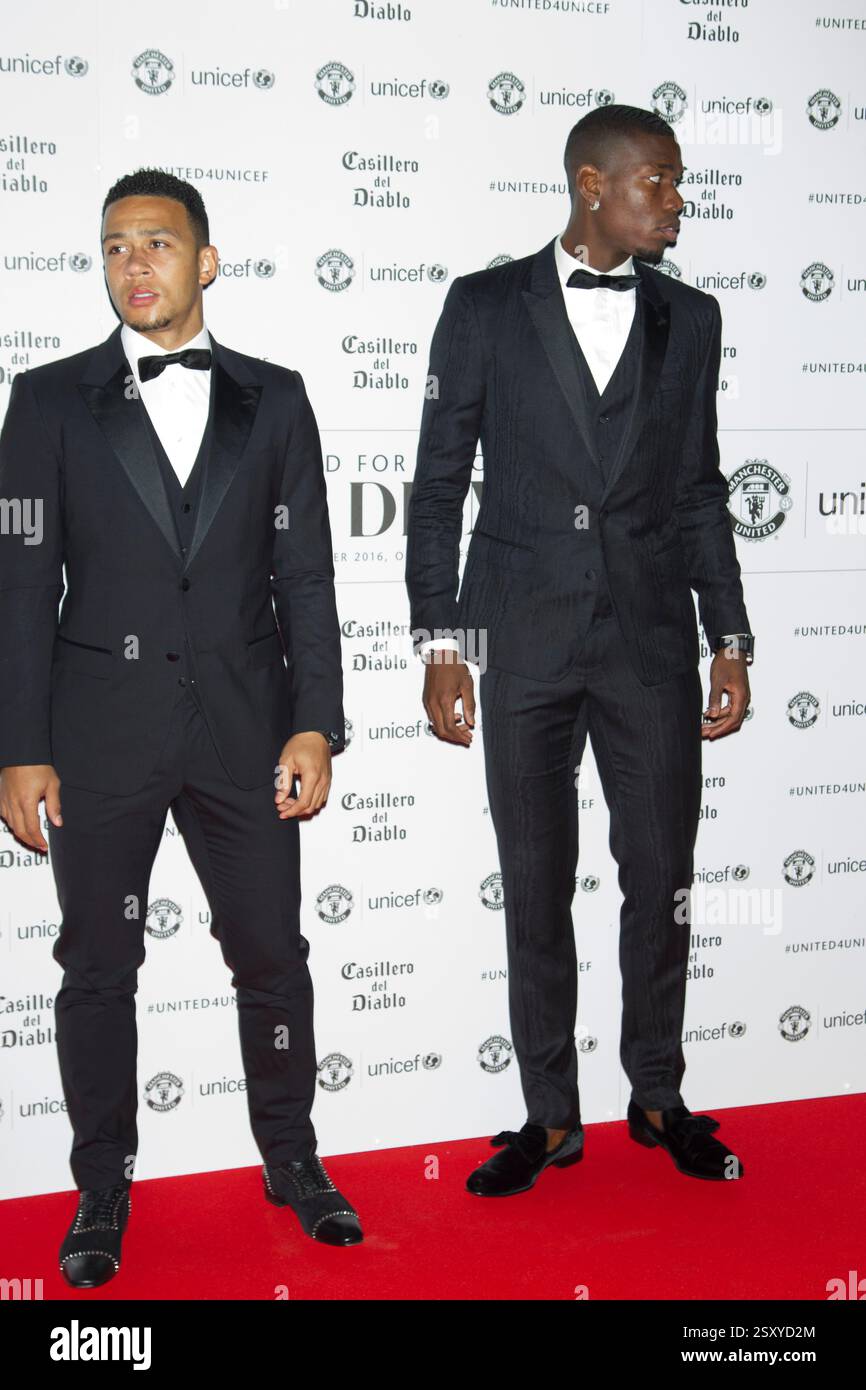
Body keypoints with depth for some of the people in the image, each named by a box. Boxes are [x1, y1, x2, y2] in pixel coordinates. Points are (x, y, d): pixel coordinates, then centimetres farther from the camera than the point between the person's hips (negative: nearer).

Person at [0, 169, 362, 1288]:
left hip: (244, 728, 1)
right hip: (101, 730, 0)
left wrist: (316, 723, -3)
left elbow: (304, 575, 6)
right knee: (98, 965, 8)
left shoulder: (273, 399, 8)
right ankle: (103, 1190, 25)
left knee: (272, 954, 8)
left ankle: (292, 1161, 28)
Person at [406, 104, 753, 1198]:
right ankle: (550, 1118, 21)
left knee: (661, 880, 7)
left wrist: (730, 641, 5)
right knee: (535, 890, 7)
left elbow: (699, 492, 11)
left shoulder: (689, 318, 9)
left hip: (652, 645, 2)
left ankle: (657, 1096, 28)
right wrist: (438, 644, -5)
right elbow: (439, 483, 1)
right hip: (524, 644, -2)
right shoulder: (485, 306, 2)